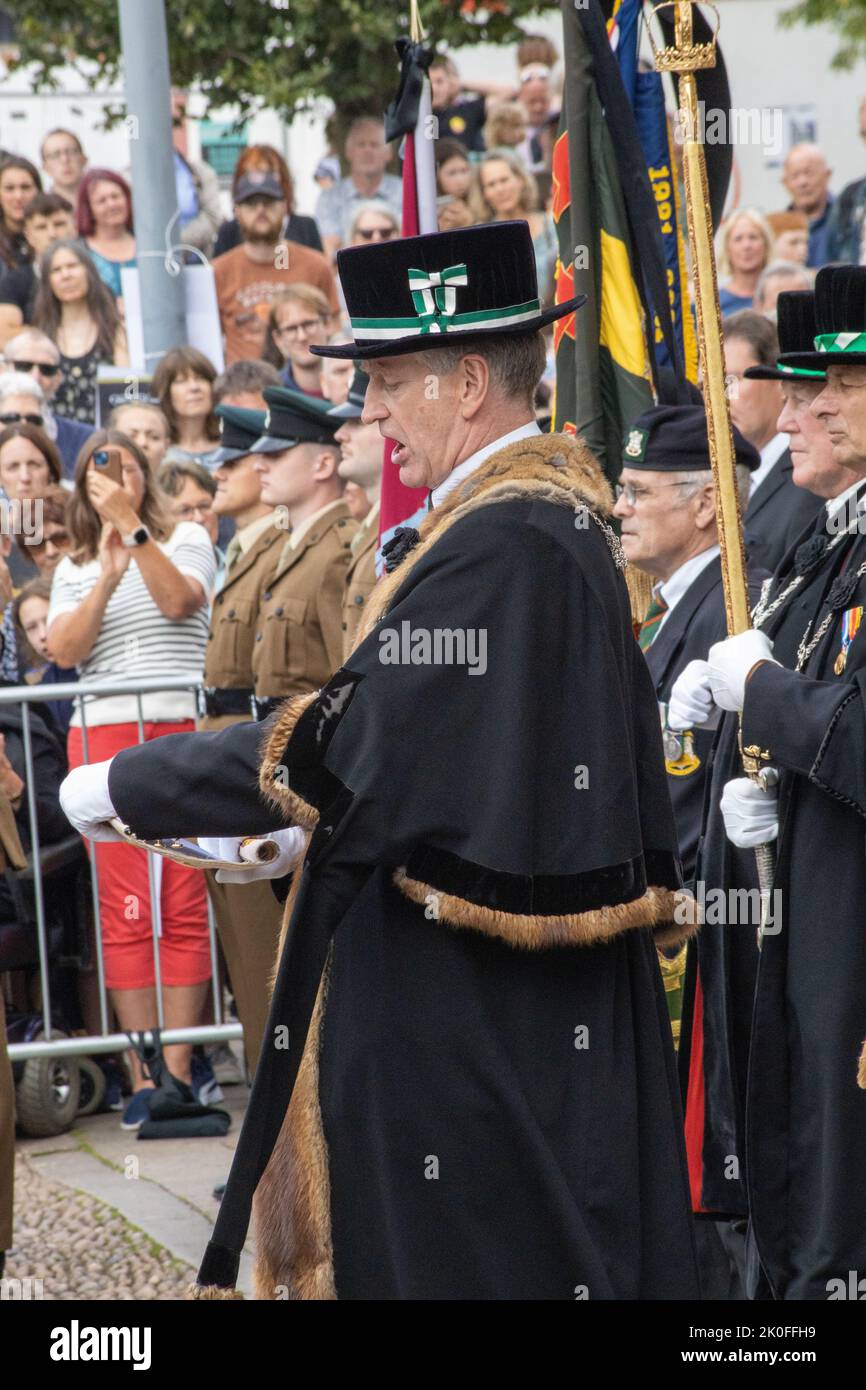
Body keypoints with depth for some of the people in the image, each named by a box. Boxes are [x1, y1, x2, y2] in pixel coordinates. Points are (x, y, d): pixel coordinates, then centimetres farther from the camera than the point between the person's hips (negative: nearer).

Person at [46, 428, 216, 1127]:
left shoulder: (186, 539, 11)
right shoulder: (74, 567, 17)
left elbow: (178, 600, -10)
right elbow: (64, 649, 0)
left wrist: (133, 527, -15)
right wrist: (108, 577, -12)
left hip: (181, 734, -2)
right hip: (101, 741, 2)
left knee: (185, 906, -4)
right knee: (124, 909, -4)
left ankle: (177, 1066, -1)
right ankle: (144, 1073, -3)